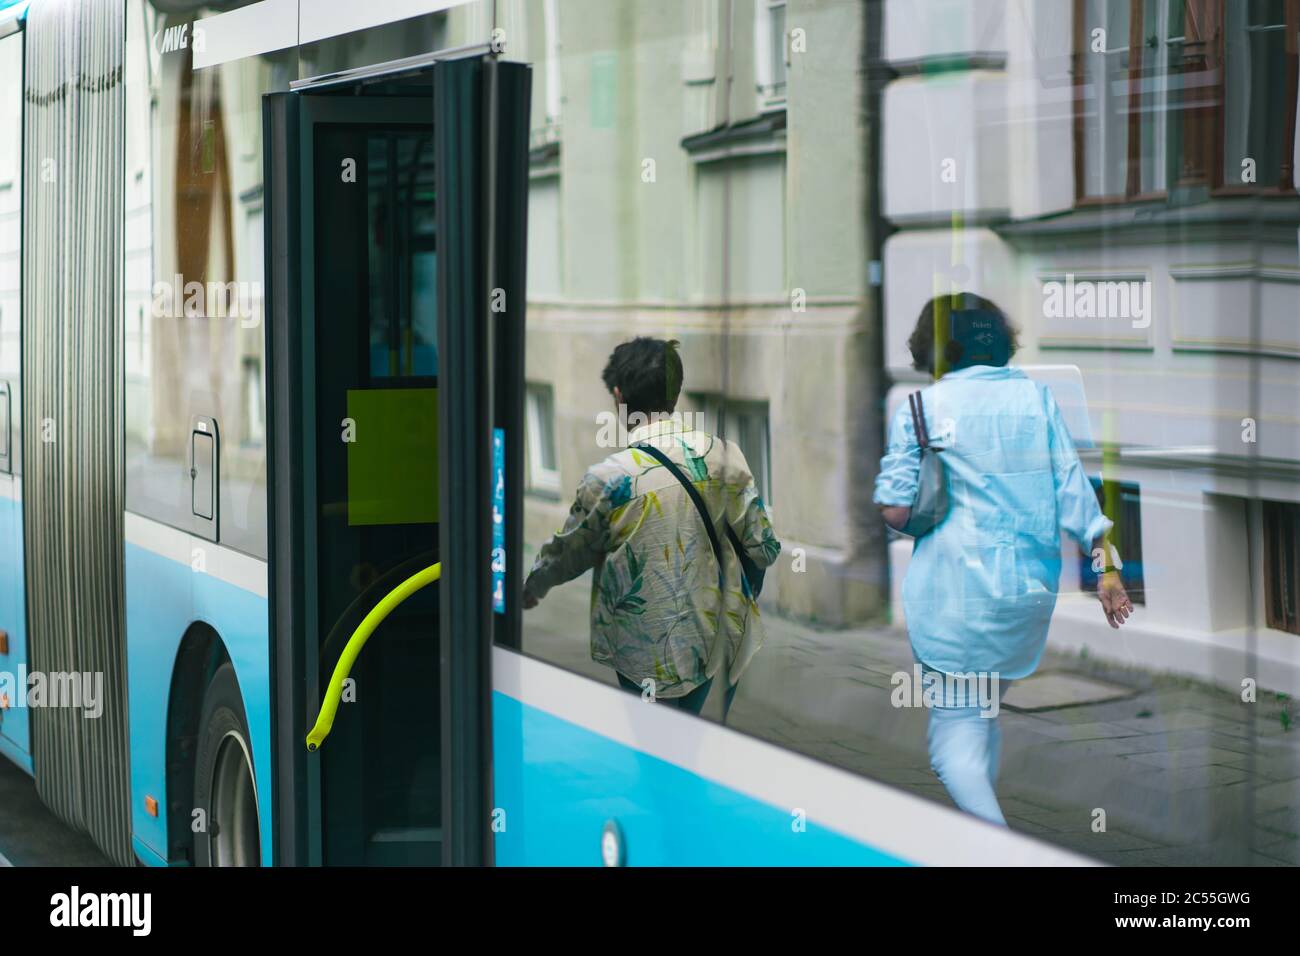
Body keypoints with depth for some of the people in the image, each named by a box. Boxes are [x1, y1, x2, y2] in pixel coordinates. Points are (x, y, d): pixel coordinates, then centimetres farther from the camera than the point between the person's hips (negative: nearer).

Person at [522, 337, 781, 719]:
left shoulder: (608, 479, -17)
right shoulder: (727, 456, -7)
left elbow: (567, 555, -1)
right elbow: (764, 549, 0)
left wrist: (531, 588, 20)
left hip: (650, 659, -3)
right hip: (718, 643, 4)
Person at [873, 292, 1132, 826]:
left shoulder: (920, 408, -4)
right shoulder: (1037, 396, 5)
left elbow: (895, 511, -8)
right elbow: (1072, 485, 1)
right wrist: (1106, 564, 4)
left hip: (955, 590, -4)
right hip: (1031, 590, 4)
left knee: (956, 732, -2)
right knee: (985, 716, 22)